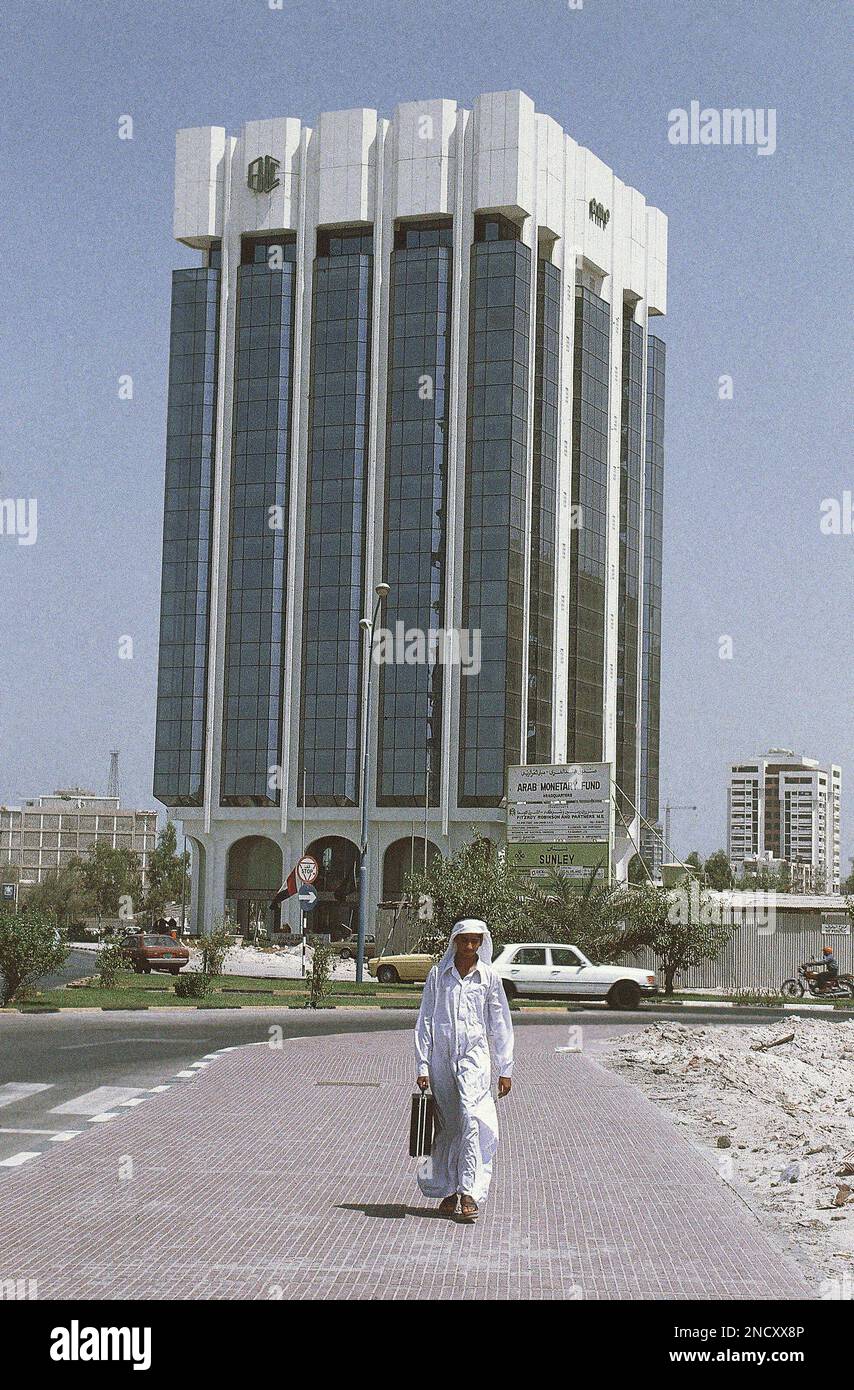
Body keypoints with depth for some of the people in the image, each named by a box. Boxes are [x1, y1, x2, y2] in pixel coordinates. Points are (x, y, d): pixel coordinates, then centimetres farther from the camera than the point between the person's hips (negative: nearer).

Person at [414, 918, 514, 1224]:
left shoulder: (489, 977, 3)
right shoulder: (438, 974, 3)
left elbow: (500, 1026, 8)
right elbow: (425, 1022, 6)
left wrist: (505, 1070, 7)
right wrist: (422, 1066, 1)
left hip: (474, 1057, -1)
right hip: (441, 1058, 2)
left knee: (471, 1119, -16)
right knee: (446, 1126, 7)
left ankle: (469, 1193, -18)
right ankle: (448, 1190, 19)